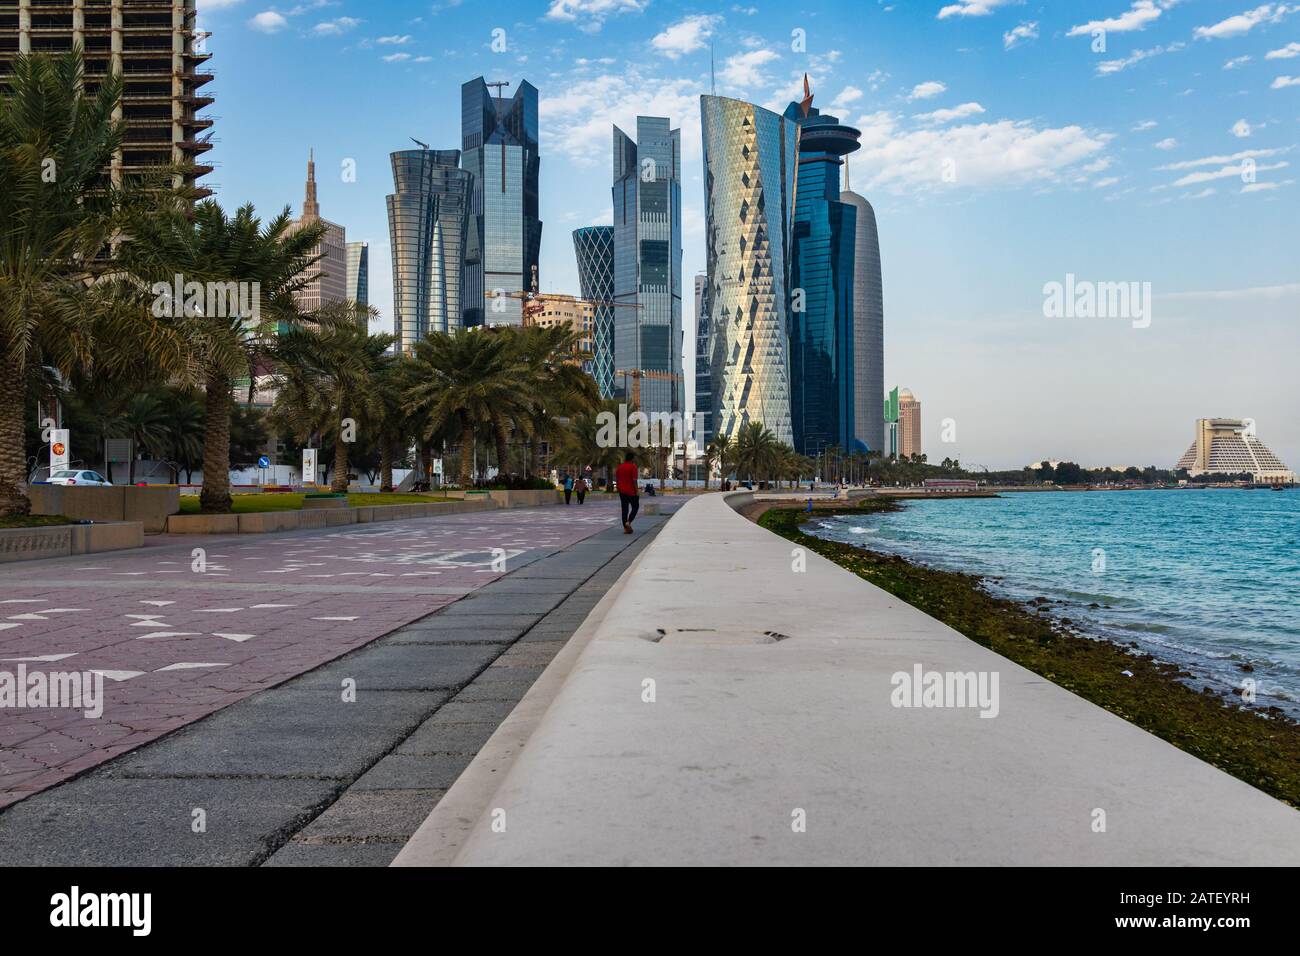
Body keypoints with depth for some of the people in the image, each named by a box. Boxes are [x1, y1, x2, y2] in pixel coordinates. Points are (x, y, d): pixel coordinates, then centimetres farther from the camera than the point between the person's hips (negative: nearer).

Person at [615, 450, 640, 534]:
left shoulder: (620, 467, 8)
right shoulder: (633, 466, -12)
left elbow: (616, 479, 11)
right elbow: (634, 480, -17)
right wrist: (637, 490, -11)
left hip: (622, 491, 5)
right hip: (631, 492, -5)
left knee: (624, 509, 8)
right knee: (635, 507, 10)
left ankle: (625, 528, 5)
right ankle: (628, 522, -9)